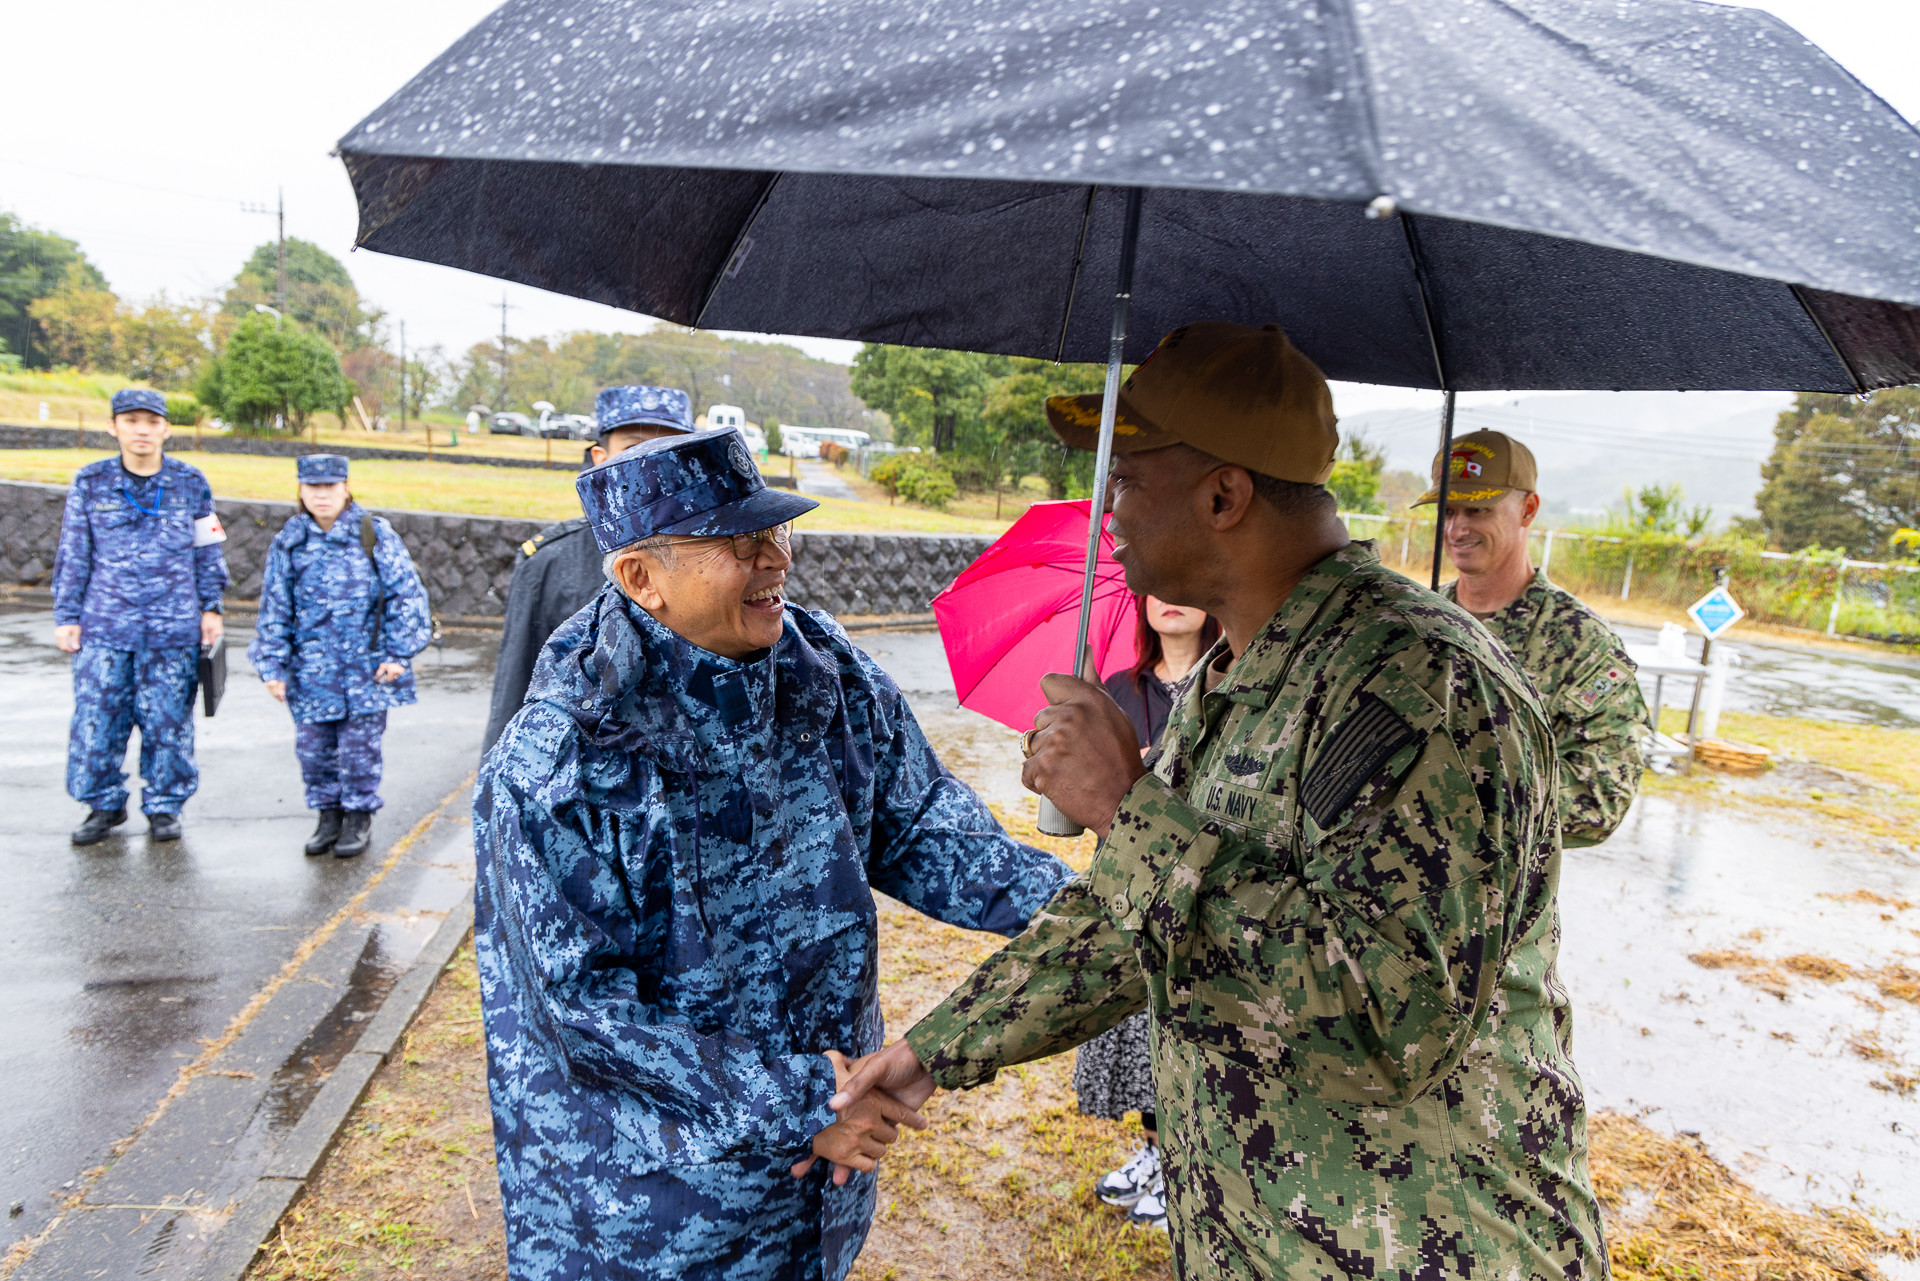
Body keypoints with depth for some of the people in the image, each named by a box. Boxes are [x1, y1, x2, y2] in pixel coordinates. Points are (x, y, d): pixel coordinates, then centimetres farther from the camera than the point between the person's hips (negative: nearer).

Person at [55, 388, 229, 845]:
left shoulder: (191, 484, 4)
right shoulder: (90, 483, 4)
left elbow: (208, 552, 10)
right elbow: (73, 556, 8)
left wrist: (211, 607, 7)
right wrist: (67, 616, 6)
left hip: (174, 628, 0)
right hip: (105, 626, 1)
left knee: (168, 721, 4)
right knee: (95, 719, 1)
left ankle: (164, 807, 19)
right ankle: (104, 804, 19)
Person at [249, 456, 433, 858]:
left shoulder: (375, 536, -3)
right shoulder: (288, 544, 4)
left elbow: (407, 595, -2)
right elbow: (274, 611, 8)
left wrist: (398, 653, -5)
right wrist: (273, 666, 5)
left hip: (367, 668, -3)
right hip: (312, 670, 3)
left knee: (360, 746, 3)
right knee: (312, 746, 8)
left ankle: (359, 817, 20)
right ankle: (329, 815, 26)